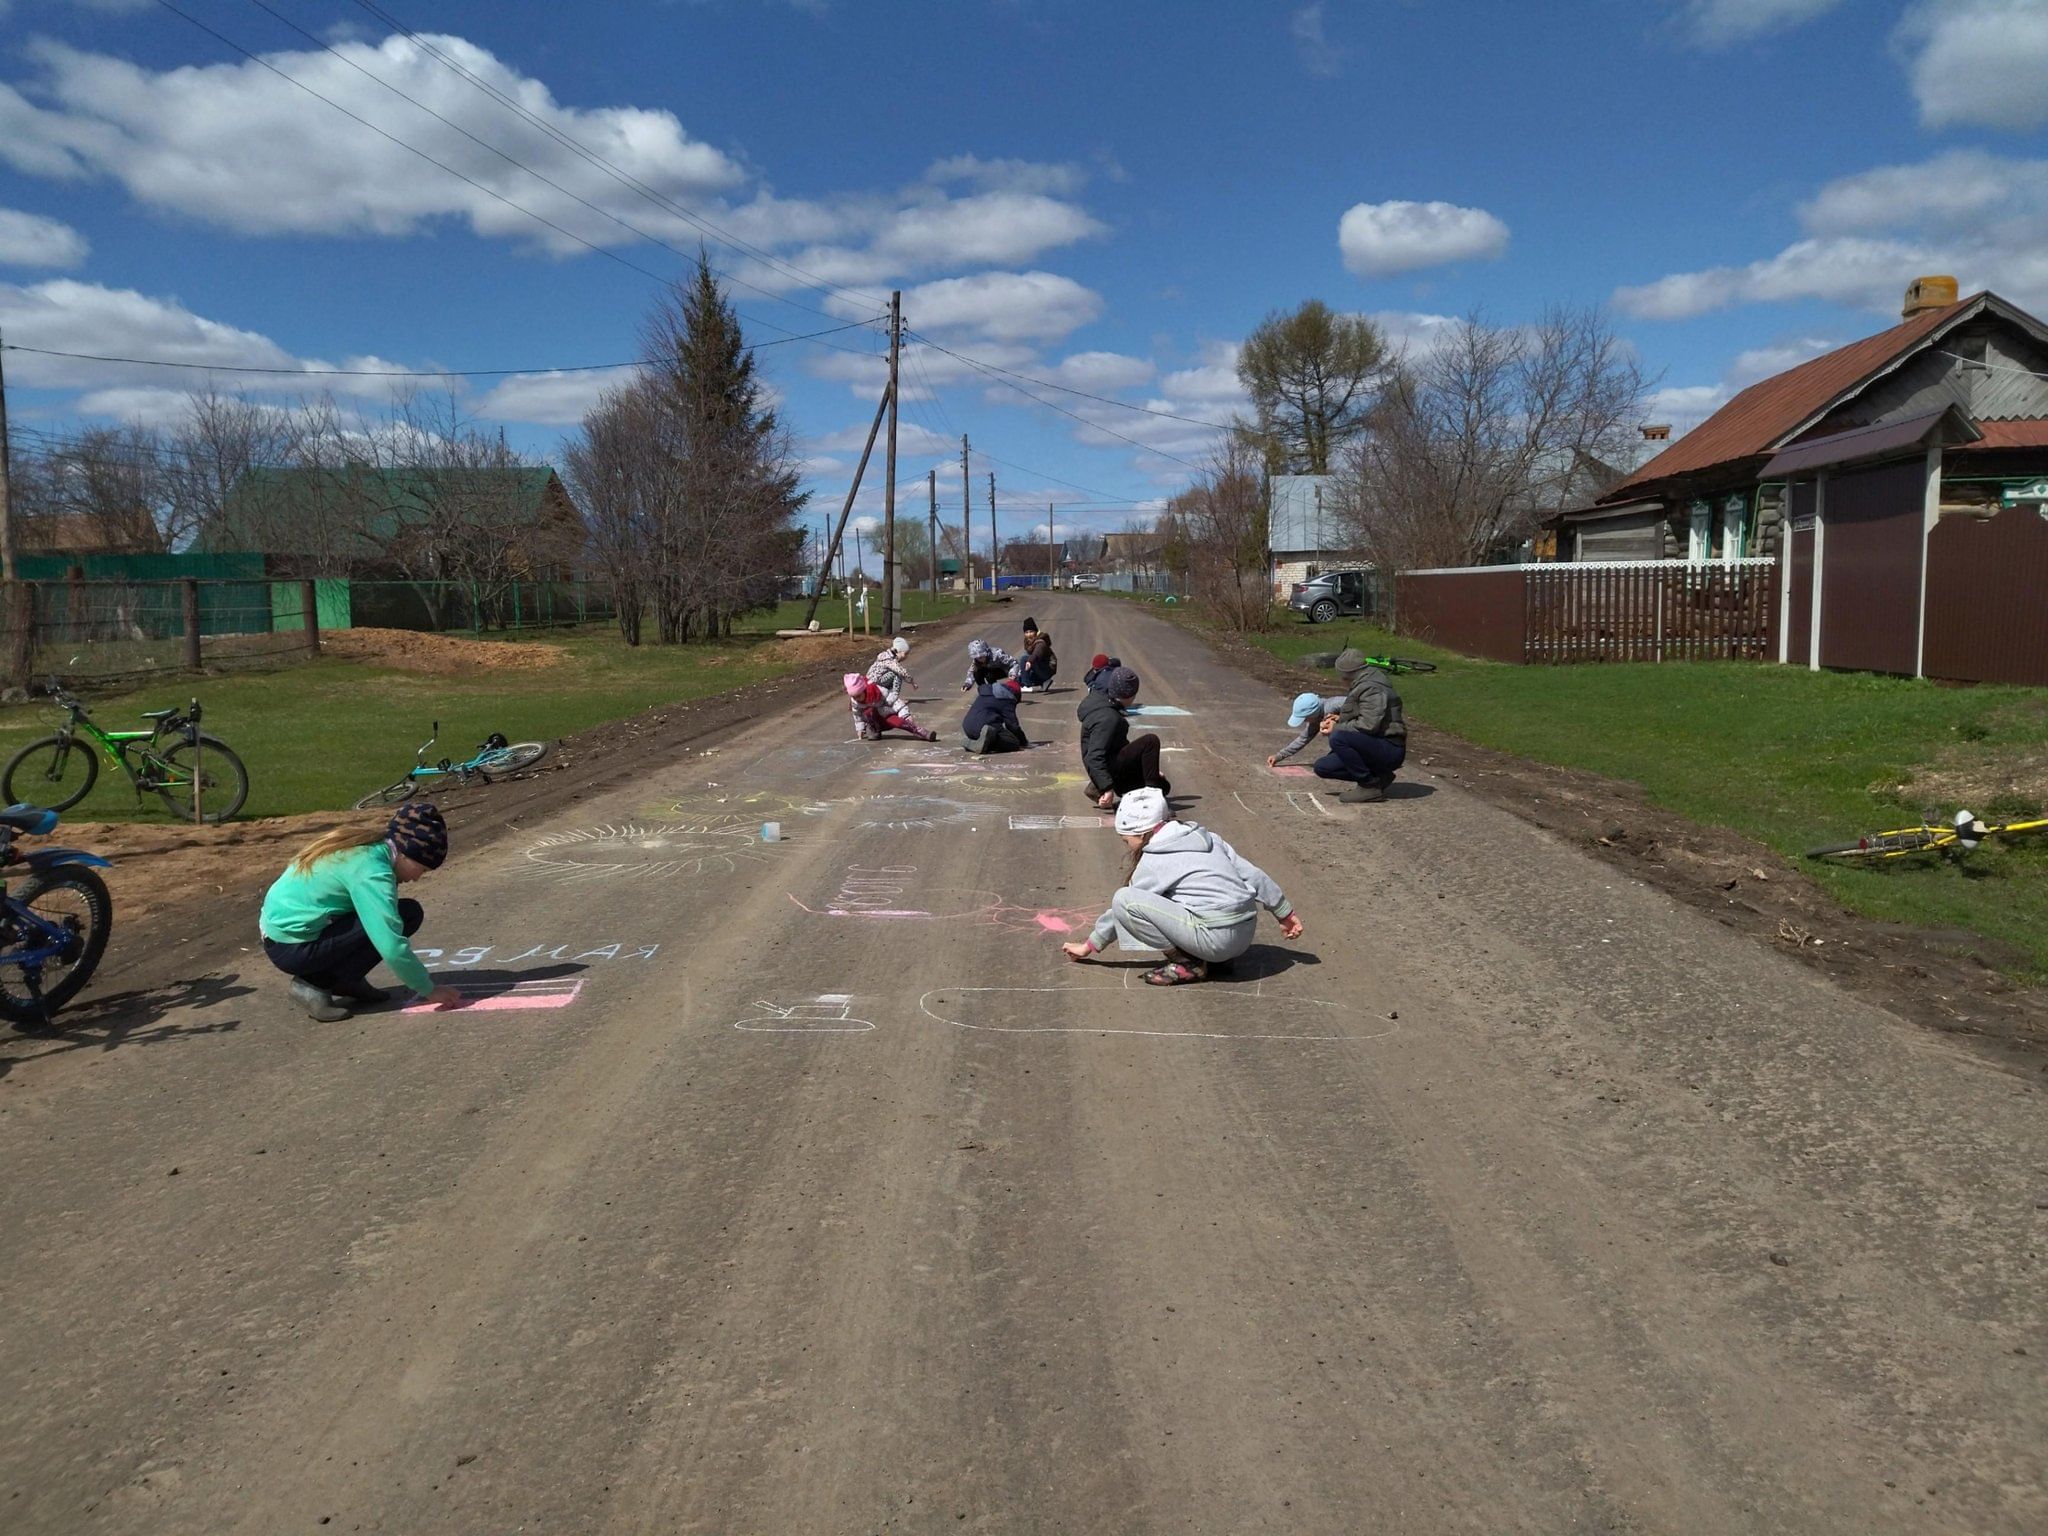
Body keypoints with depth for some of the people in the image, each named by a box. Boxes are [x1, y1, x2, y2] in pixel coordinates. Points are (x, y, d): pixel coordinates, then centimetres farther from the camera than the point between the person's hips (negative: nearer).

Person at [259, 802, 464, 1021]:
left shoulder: (365, 846, 6)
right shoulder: (371, 871, -22)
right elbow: (392, 947, -26)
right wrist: (430, 991, -16)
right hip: (293, 949, -9)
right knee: (408, 914, -15)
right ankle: (316, 985, -10)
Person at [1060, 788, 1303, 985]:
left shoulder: (1154, 862, -2)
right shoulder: (1205, 837, 15)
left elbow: (1123, 907, 8)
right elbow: (1253, 874, 13)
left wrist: (1089, 945, 21)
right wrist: (1285, 914, 21)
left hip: (1216, 938, -8)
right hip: (1246, 932, 8)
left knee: (1124, 899, -11)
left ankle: (1186, 963, -6)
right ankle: (1219, 957, 16)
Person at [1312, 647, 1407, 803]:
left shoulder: (1371, 688, -17)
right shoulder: (1362, 685, 16)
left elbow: (1368, 725, -27)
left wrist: (1337, 728, -15)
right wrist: (1340, 718, 8)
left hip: (1389, 751, -10)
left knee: (1338, 738, -31)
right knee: (1322, 767, 5)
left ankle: (1370, 787, -19)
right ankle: (1378, 777, 6)